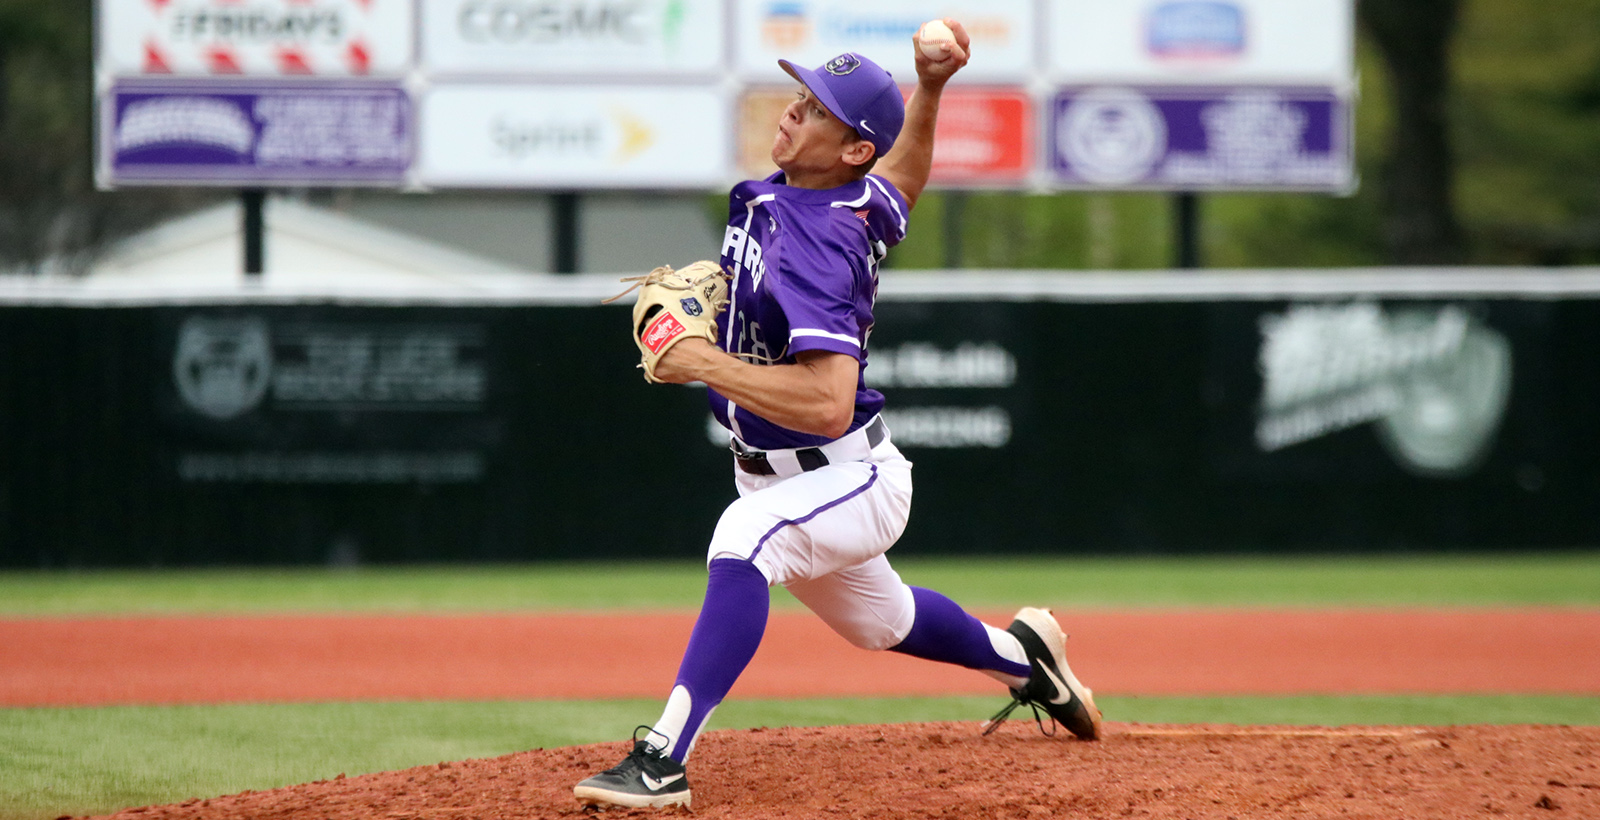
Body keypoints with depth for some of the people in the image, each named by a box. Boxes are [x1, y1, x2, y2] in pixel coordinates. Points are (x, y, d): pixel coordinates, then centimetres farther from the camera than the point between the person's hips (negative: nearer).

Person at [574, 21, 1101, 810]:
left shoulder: (816, 247, -30)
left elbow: (828, 404, -39)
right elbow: (905, 180, 18)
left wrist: (707, 364, -34)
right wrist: (926, 91, 0)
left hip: (855, 481, -10)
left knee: (745, 537, -37)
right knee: (878, 620, 30)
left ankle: (663, 759, -43)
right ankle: (1019, 652, 57)